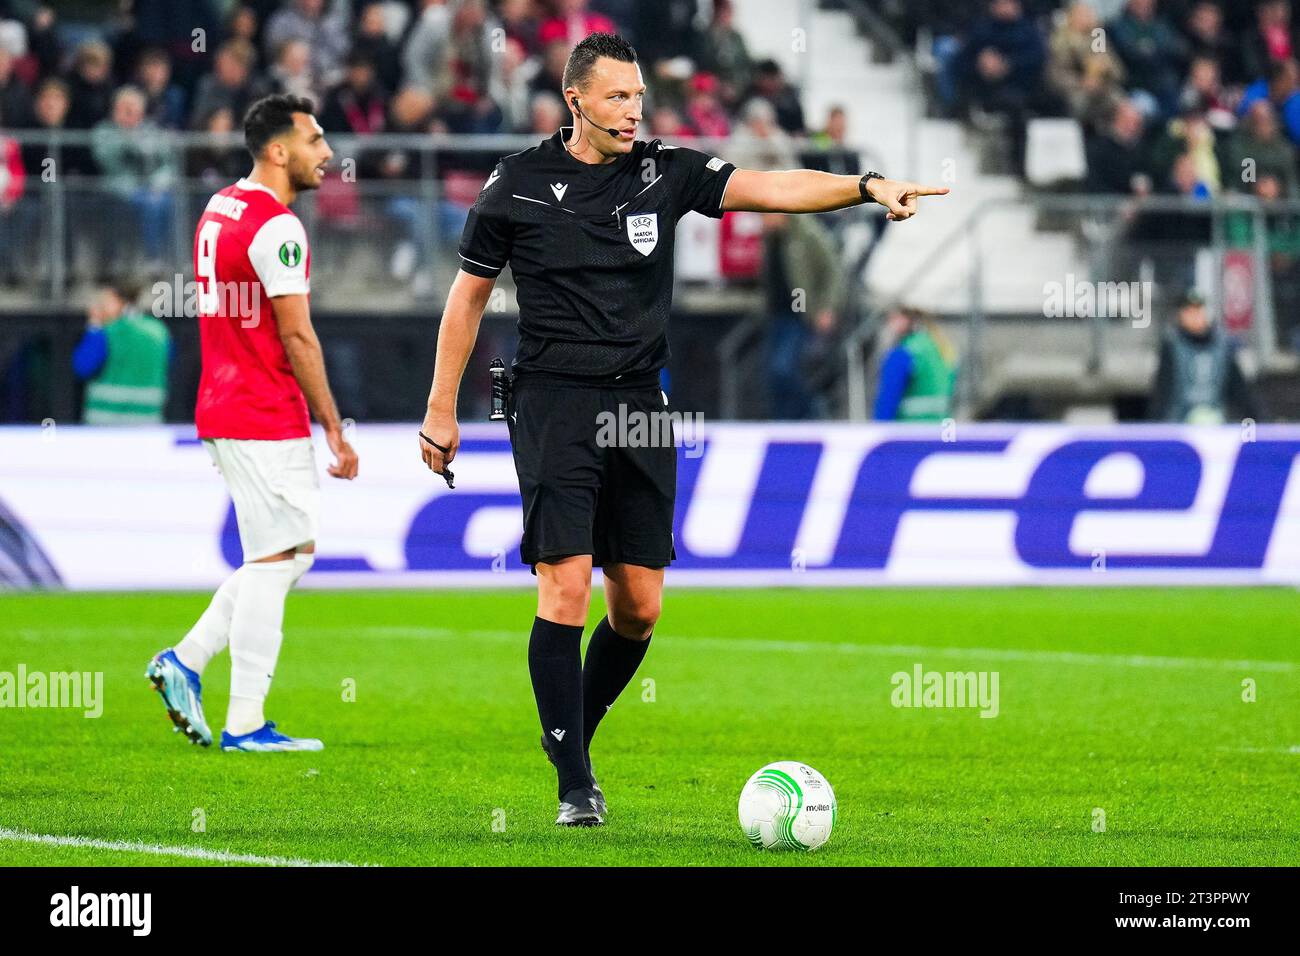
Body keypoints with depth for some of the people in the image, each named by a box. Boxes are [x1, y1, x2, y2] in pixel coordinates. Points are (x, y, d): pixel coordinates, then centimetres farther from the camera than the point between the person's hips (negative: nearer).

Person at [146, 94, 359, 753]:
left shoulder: (219, 210, 14)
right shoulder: (276, 226, -16)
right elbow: (296, 336, -17)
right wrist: (334, 429, -12)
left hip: (223, 413, 9)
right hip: (267, 421, -9)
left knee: (294, 552, 16)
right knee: (275, 560, -4)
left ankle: (185, 662, 11)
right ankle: (244, 724, -2)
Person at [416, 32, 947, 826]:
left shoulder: (665, 171, 3)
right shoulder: (519, 184, -1)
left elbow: (767, 188, -9)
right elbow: (470, 292, 8)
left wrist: (867, 186, -25)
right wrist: (442, 408, 7)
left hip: (641, 405, 4)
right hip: (555, 403, -3)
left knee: (640, 604, 4)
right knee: (566, 587, -13)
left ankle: (575, 736, 27)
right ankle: (575, 786, -8)